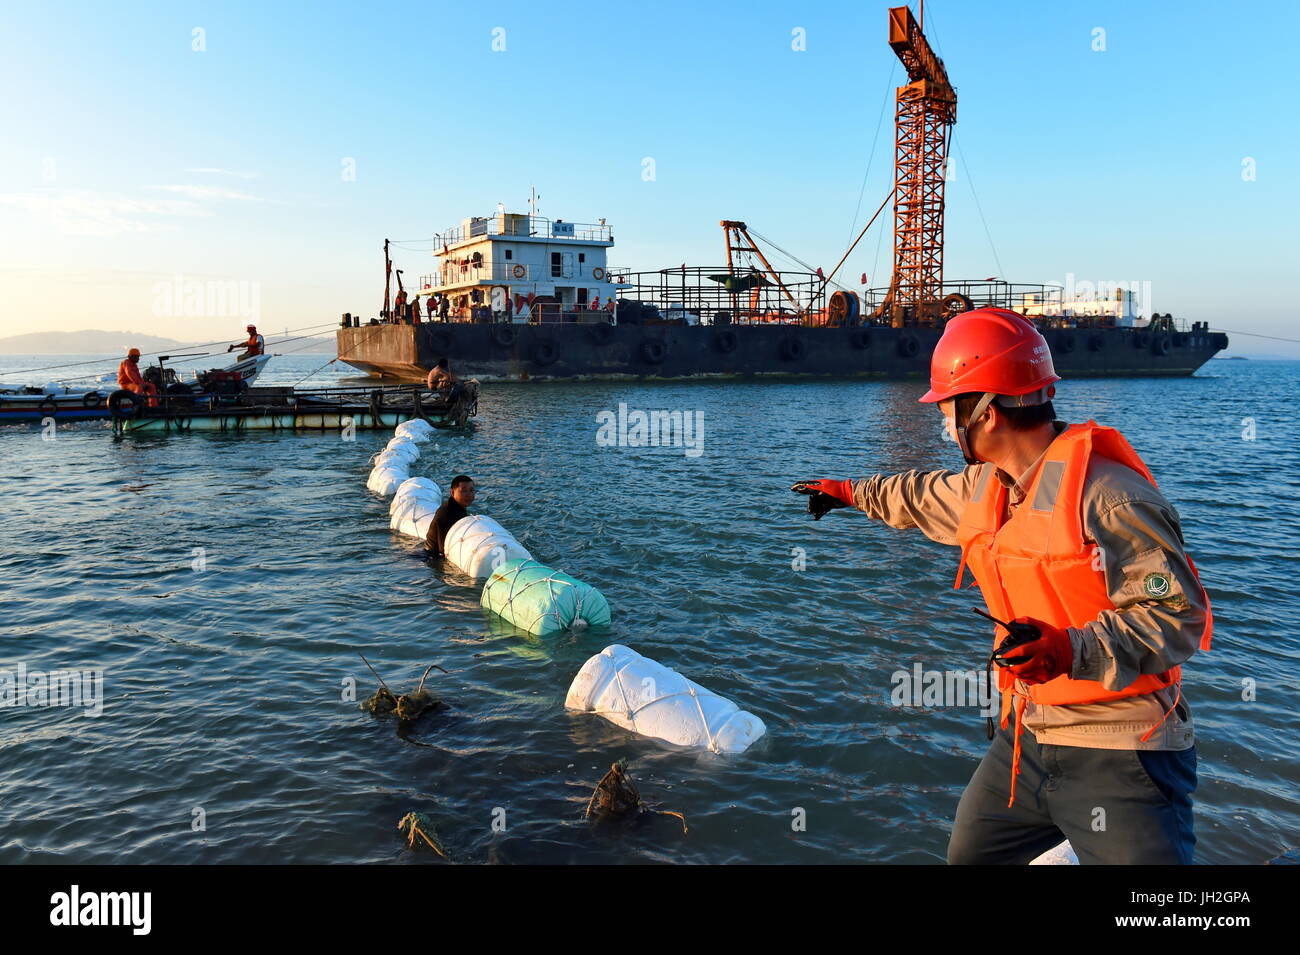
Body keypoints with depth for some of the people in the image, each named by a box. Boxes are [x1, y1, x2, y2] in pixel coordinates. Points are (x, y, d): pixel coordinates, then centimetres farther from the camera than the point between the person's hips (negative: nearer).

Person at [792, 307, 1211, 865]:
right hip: (1025, 740, 8)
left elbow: (1178, 615, -21)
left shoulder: (1110, 499, -21)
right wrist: (851, 493, 41)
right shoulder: (987, 489, 5)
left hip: (1118, 755, -8)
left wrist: (1072, 650, -32)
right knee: (968, 854, 20)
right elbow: (926, 496, 27)